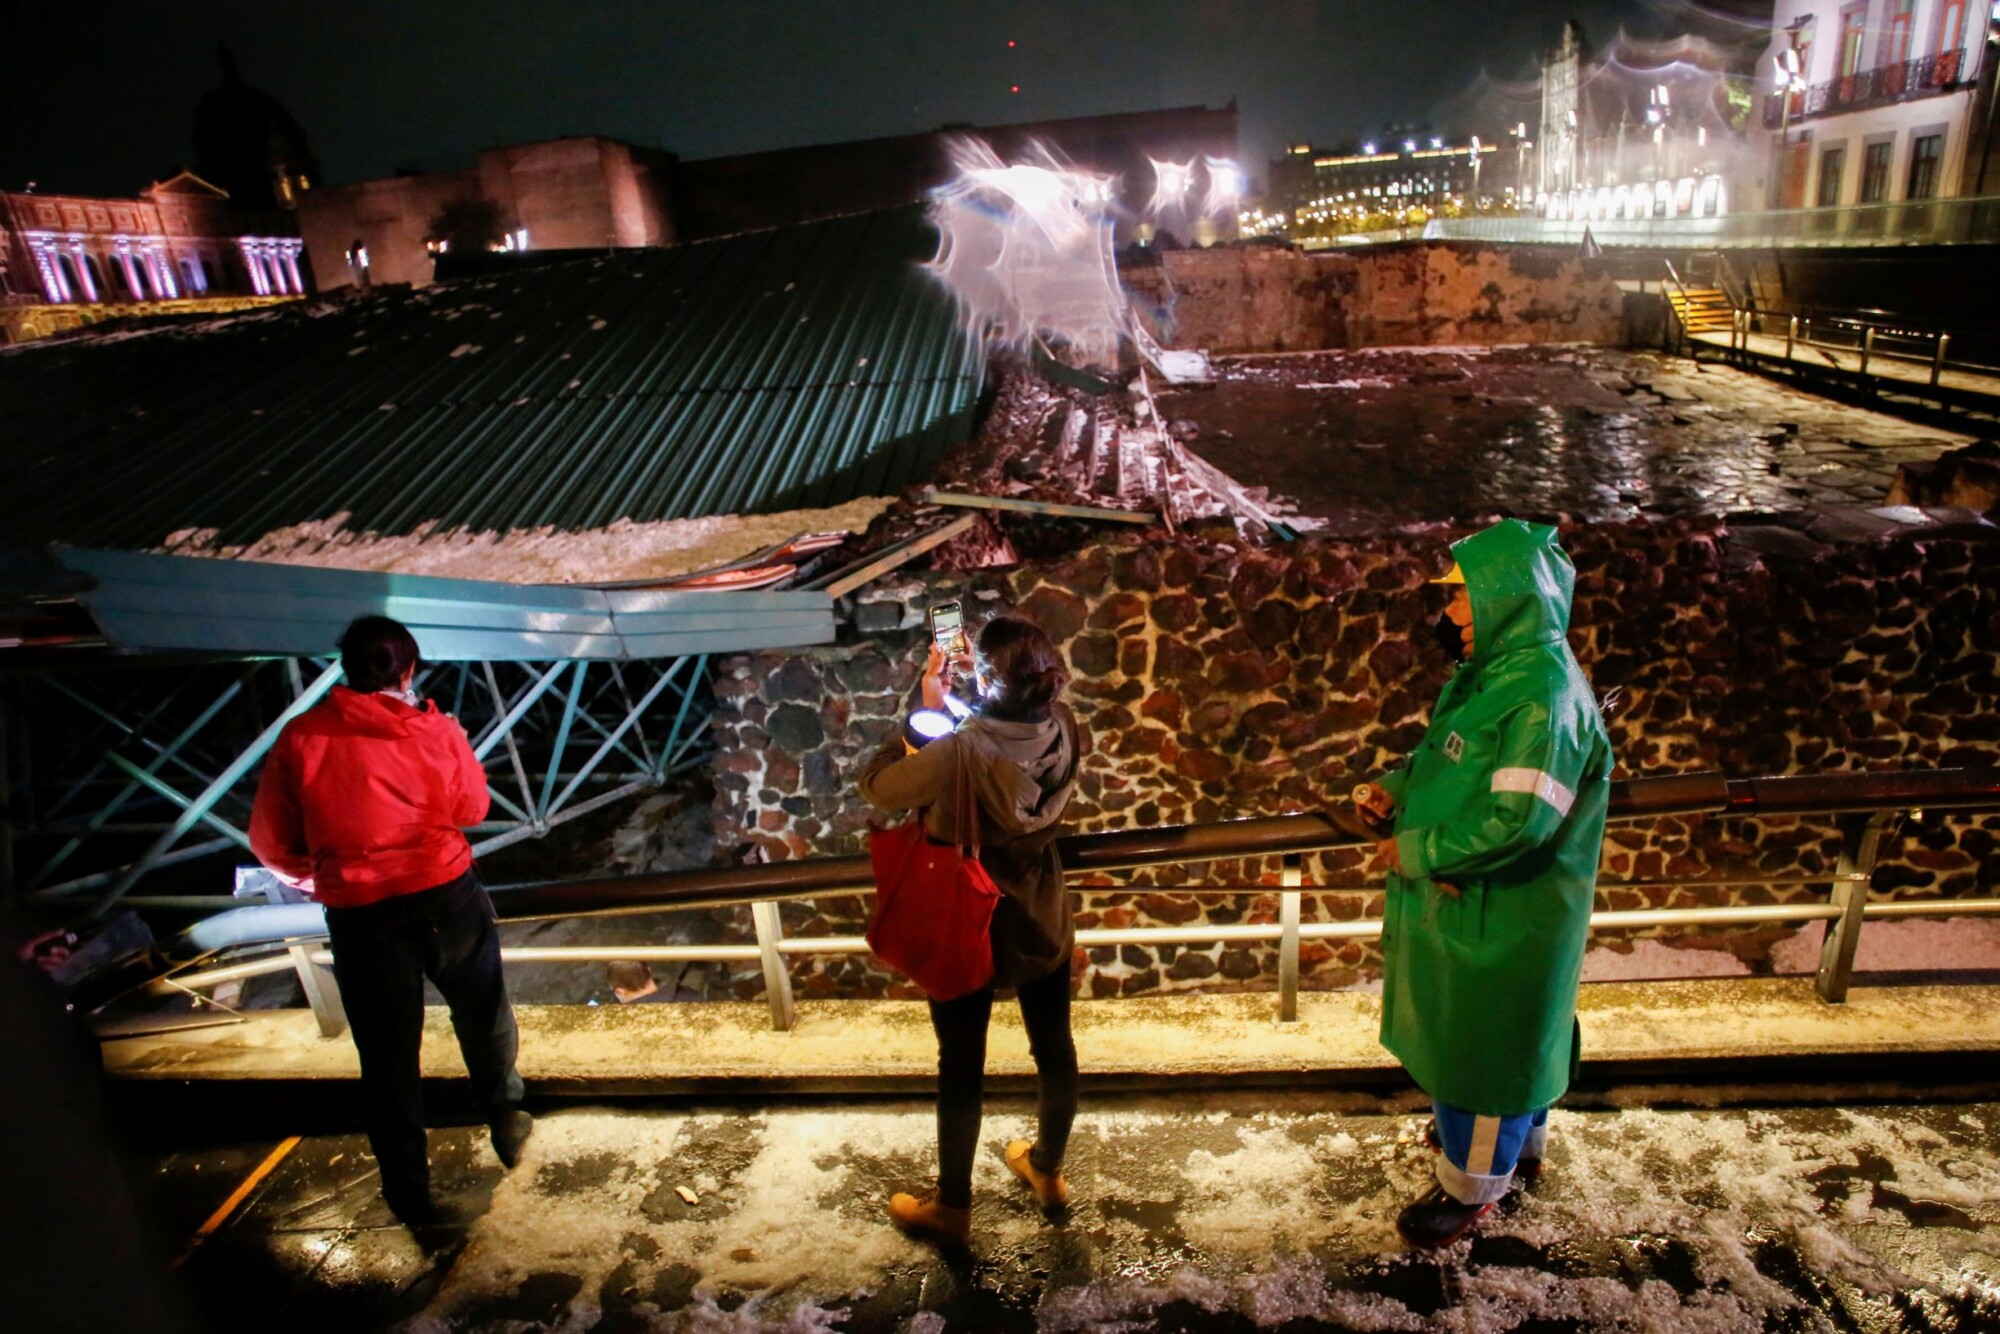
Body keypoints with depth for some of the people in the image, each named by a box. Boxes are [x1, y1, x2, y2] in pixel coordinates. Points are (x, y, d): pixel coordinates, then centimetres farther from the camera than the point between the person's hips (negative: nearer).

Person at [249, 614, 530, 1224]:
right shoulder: (438, 732, -8)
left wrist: (310, 871, 20)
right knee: (482, 1013, 23)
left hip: (359, 912, 0)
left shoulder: (301, 737, -7)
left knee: (387, 1051, 13)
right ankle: (506, 1119, 37)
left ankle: (409, 1189, 24)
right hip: (447, 894, 0)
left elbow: (271, 842, 0)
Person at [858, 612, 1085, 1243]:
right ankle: (1048, 1170, 49)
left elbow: (878, 784, -19)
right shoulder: (1063, 729, -17)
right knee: (1054, 1047, 24)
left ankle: (952, 1207, 36)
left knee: (961, 1069, 16)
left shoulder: (961, 752, -33)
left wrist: (927, 709, -14)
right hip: (1043, 923, 5)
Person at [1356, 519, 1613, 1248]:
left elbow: (1519, 820, -33)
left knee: (1482, 1038, 8)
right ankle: (1517, 1134, 50)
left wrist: (1415, 854, -23)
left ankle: (1472, 1185, 30)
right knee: (1459, 1026, 26)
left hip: (1503, 912, -9)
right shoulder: (1491, 670, 3)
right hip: (1462, 896, 9)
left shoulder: (1543, 692, -28)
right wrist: (1398, 787, -2)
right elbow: (1451, 759, 16)